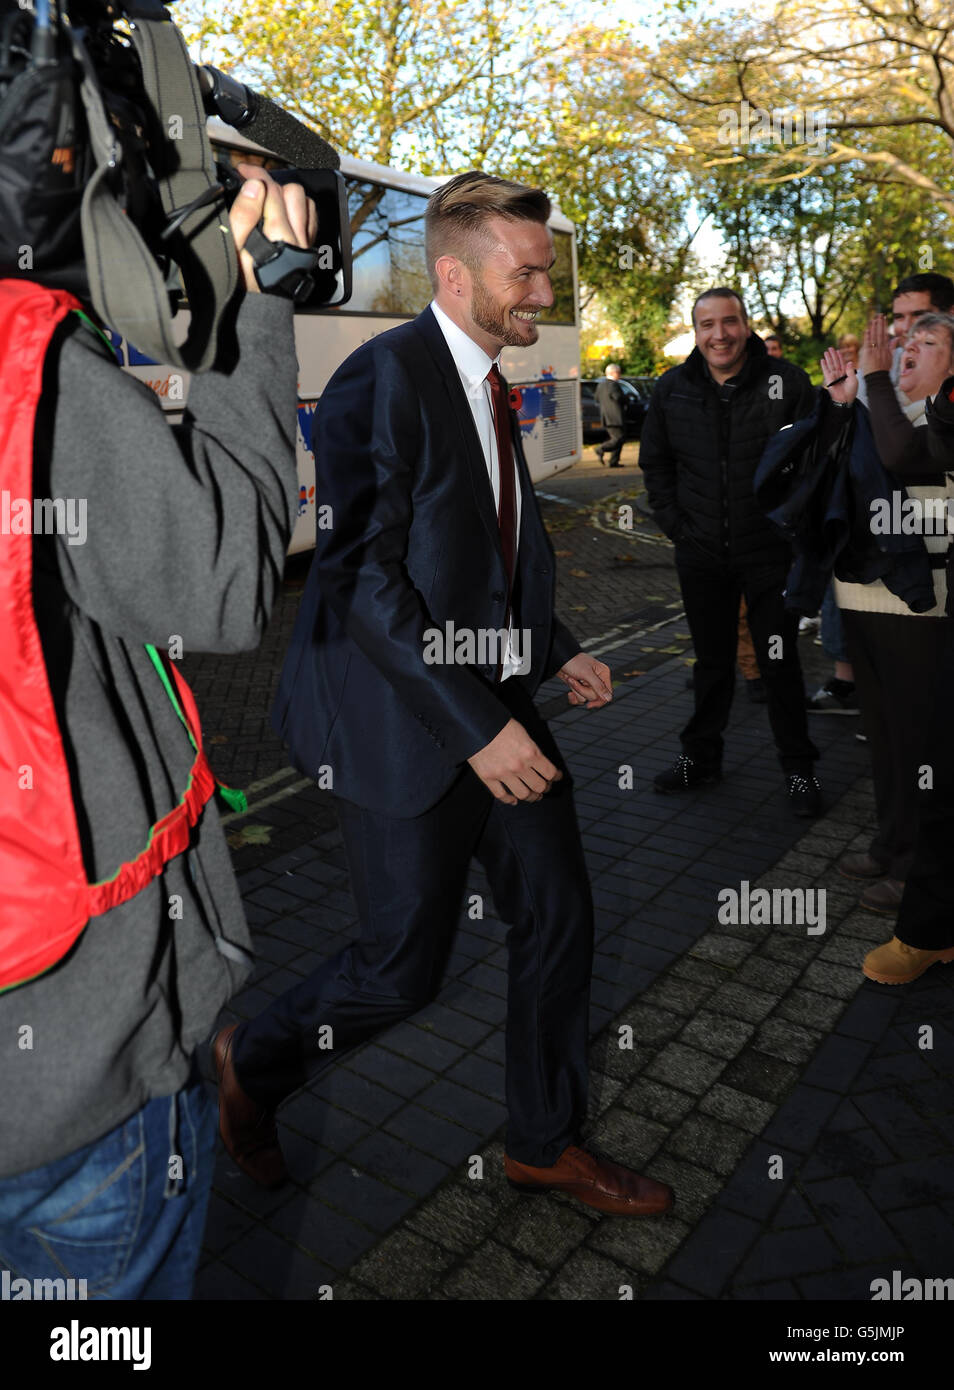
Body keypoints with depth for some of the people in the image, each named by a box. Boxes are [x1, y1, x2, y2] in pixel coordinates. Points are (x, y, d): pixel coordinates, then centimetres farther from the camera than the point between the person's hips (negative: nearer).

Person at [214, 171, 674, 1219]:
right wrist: (475, 725, -24)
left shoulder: (489, 386, 14)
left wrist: (556, 652, 10)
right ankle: (252, 1063, 34)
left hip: (497, 705, 9)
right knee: (403, 968, 3)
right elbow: (361, 574, -22)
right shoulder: (384, 377, -15)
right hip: (405, 719, -8)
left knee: (558, 918, 11)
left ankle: (545, 1142, 32)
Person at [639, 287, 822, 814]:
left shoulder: (786, 381, -6)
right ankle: (701, 756, 30)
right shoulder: (672, 389, 3)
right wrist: (675, 524, 5)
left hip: (769, 553, -2)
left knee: (779, 663, 3)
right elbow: (654, 463, 13)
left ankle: (798, 766, 19)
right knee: (712, 661, 15)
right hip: (700, 555, 3)